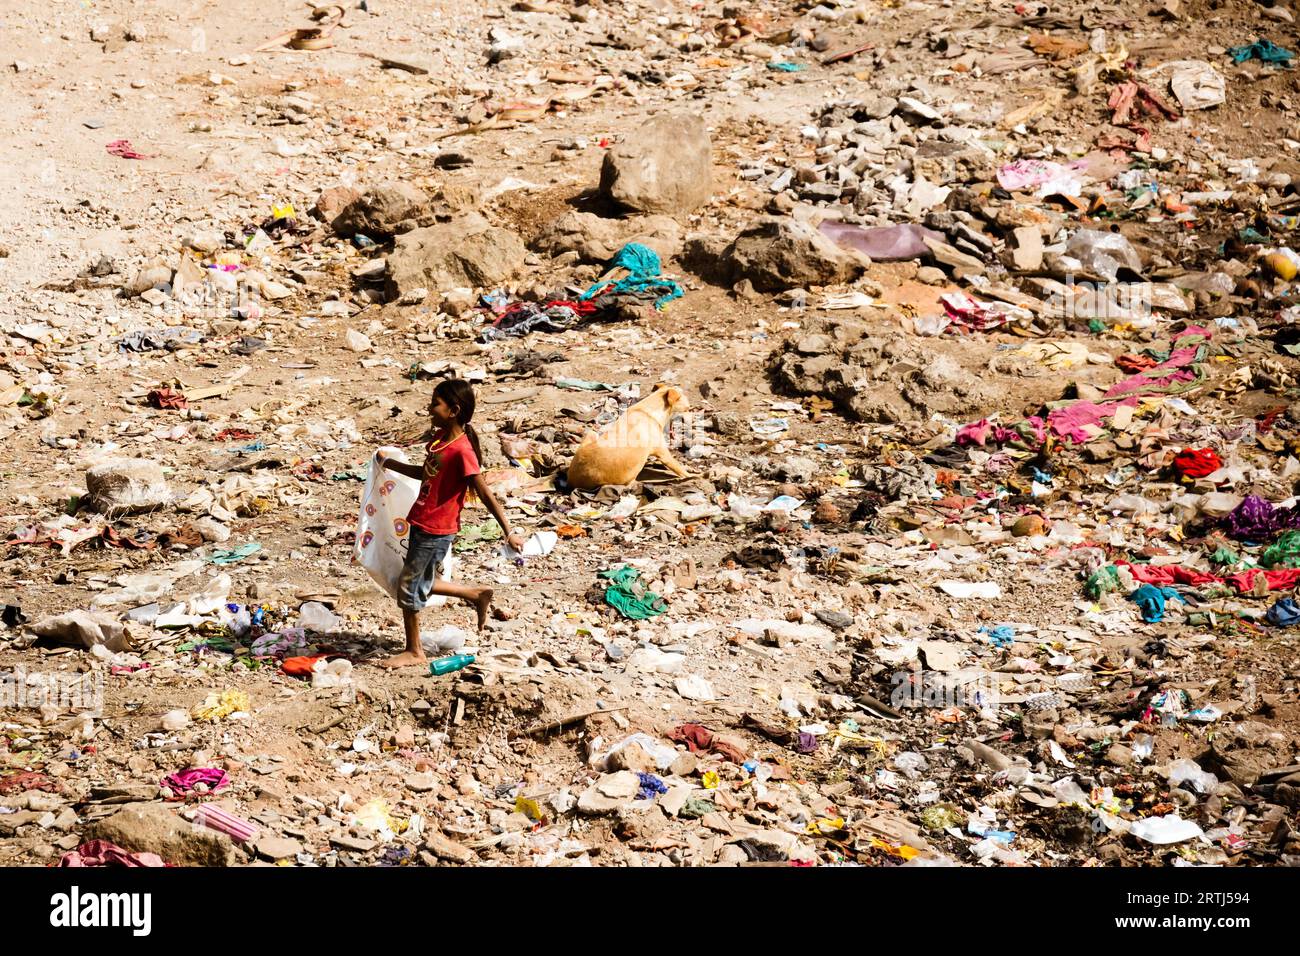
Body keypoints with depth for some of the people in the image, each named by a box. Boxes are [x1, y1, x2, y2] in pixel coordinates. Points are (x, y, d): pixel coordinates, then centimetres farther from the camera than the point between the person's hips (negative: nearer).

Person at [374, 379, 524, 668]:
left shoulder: (462, 451, -23)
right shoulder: (440, 437, 4)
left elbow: (485, 494, -20)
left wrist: (509, 532, -19)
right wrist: (389, 464, 24)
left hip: (435, 532, -9)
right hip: (421, 524, 9)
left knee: (409, 587, 2)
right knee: (421, 584, 20)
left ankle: (414, 652, 19)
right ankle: (477, 594, 33)